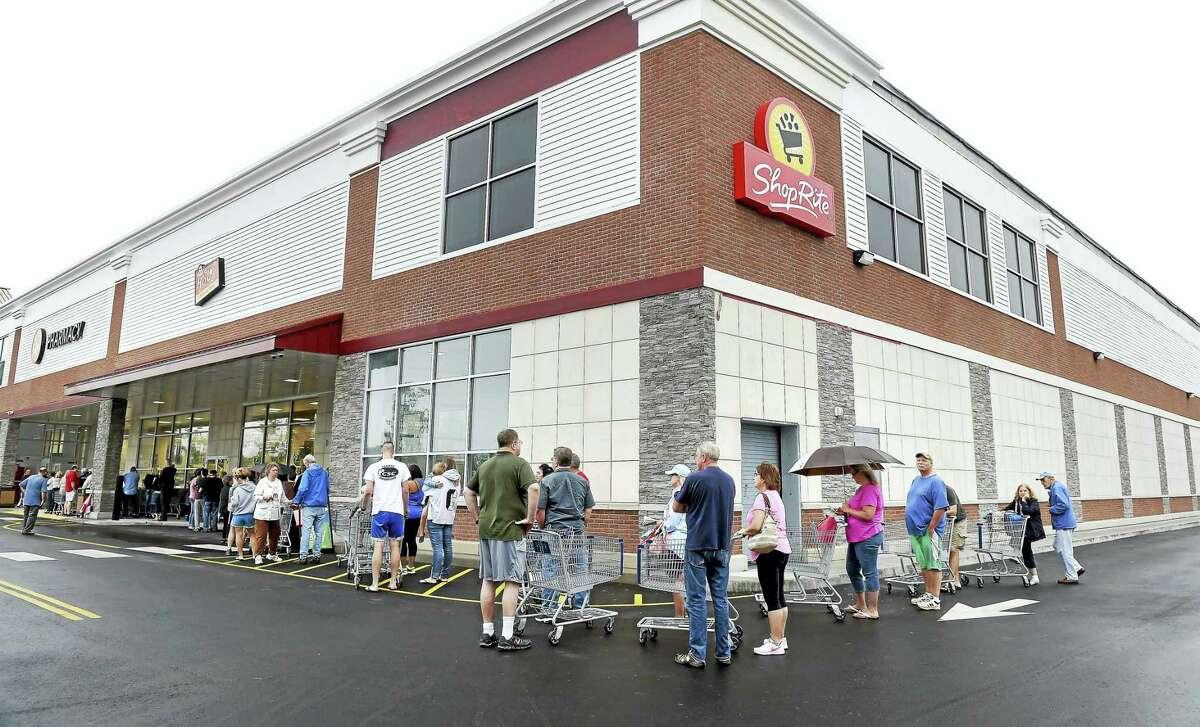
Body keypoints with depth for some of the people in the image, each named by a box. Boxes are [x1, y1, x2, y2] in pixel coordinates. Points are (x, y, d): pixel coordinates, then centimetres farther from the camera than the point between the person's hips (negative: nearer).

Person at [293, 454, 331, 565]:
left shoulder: (307, 472, -6)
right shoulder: (324, 472, 11)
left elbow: (302, 489, -14)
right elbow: (327, 488, 18)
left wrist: (296, 501, -5)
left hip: (309, 506, -5)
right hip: (322, 506, 5)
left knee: (306, 531, -2)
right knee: (319, 532, 8)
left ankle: (303, 556, -4)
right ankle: (316, 555, 10)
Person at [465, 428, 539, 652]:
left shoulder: (484, 466, 14)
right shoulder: (519, 464, -7)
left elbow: (469, 492, 22)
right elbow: (534, 488, -22)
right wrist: (529, 518, -14)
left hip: (486, 530, 7)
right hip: (510, 530, -6)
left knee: (488, 581, 11)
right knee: (511, 582, -3)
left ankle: (487, 633, 16)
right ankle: (507, 637, -4)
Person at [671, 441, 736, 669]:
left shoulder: (695, 478, -10)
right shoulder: (729, 480, 9)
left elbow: (677, 507, 3)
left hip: (698, 546, -5)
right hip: (722, 547, 6)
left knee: (696, 600, -1)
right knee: (721, 599, 9)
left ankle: (697, 654, 1)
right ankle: (724, 653, 12)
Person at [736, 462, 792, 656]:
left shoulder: (763, 497, -14)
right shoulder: (776, 496, 15)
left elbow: (756, 526, -23)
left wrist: (744, 531, -4)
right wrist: (749, 531, 11)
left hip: (769, 551, -10)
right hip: (782, 549, 10)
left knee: (772, 599, -3)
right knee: (779, 596, 15)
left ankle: (775, 643, 2)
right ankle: (781, 638, 24)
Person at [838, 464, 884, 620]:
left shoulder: (870, 489, -17)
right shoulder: (862, 489, 15)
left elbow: (868, 515, -24)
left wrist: (849, 510, -14)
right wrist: (845, 511, 8)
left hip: (867, 538, -11)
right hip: (856, 537, 11)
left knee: (870, 573, -3)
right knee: (852, 570, 18)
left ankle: (872, 610, 5)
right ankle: (860, 604, 31)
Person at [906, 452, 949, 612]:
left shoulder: (936, 482, -12)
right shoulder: (916, 480, 15)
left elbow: (941, 508, -19)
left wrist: (930, 529, -19)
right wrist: (910, 525, 15)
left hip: (928, 531, -8)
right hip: (915, 530, 8)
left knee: (932, 564, -4)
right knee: (923, 564, 15)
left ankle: (935, 600, 0)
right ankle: (928, 594, 25)